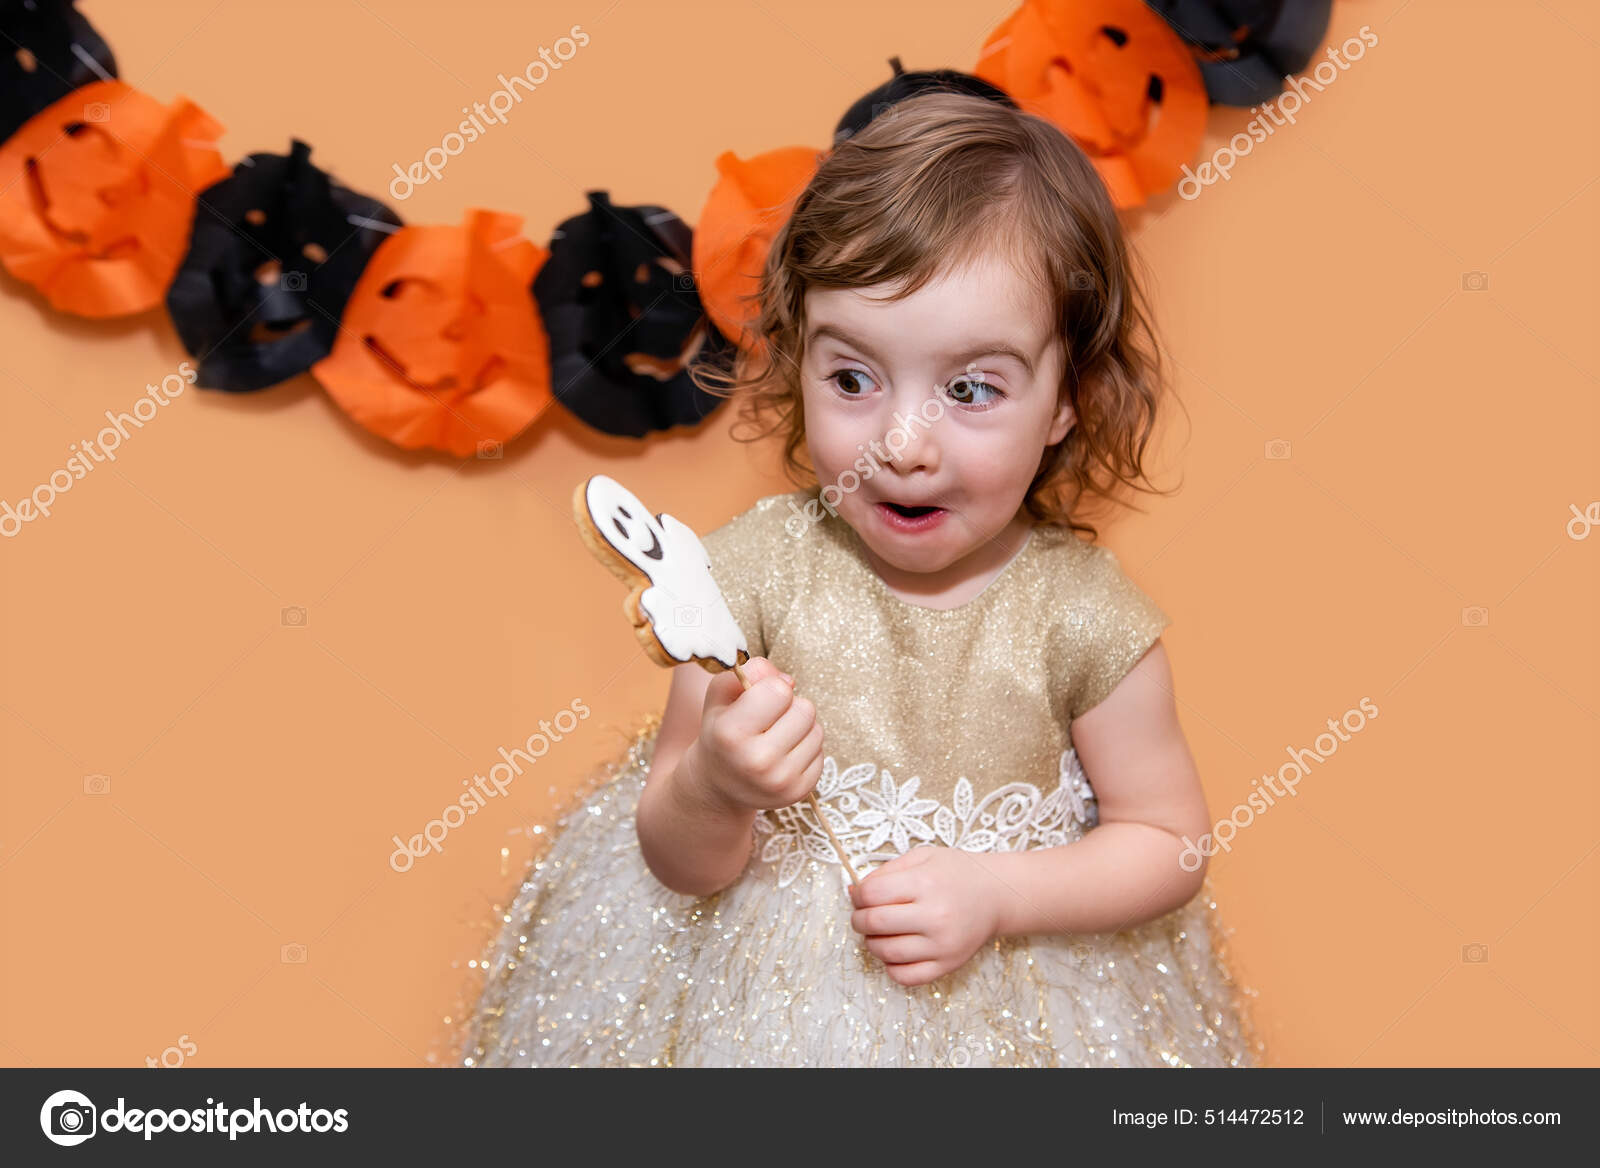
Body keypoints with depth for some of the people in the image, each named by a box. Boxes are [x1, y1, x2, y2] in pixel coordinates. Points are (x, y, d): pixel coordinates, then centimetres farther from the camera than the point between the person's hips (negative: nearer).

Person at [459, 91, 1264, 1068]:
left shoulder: (1081, 615, -18)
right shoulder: (754, 571, -19)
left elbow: (1169, 845, -7)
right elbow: (676, 862, -12)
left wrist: (995, 892, -21)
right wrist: (714, 792, -34)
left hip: (1008, 999, 0)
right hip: (760, 981, 0)